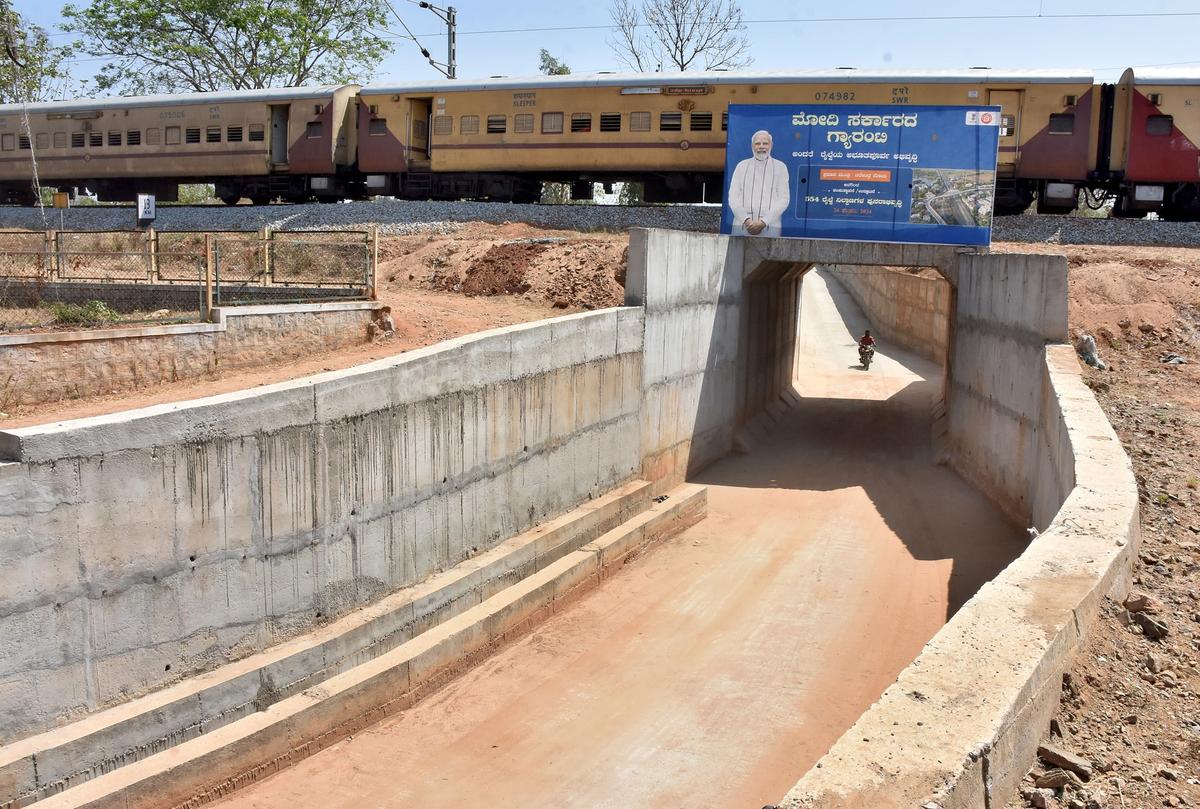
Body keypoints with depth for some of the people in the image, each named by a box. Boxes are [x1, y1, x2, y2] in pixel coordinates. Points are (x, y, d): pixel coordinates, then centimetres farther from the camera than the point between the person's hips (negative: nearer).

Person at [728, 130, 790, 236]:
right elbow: (733, 197, 8)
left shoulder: (780, 167, 10)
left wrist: (763, 222, -10)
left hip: (770, 227, -1)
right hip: (742, 226, 1)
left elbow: (784, 199, 2)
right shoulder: (742, 166, 15)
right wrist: (746, 220, -8)